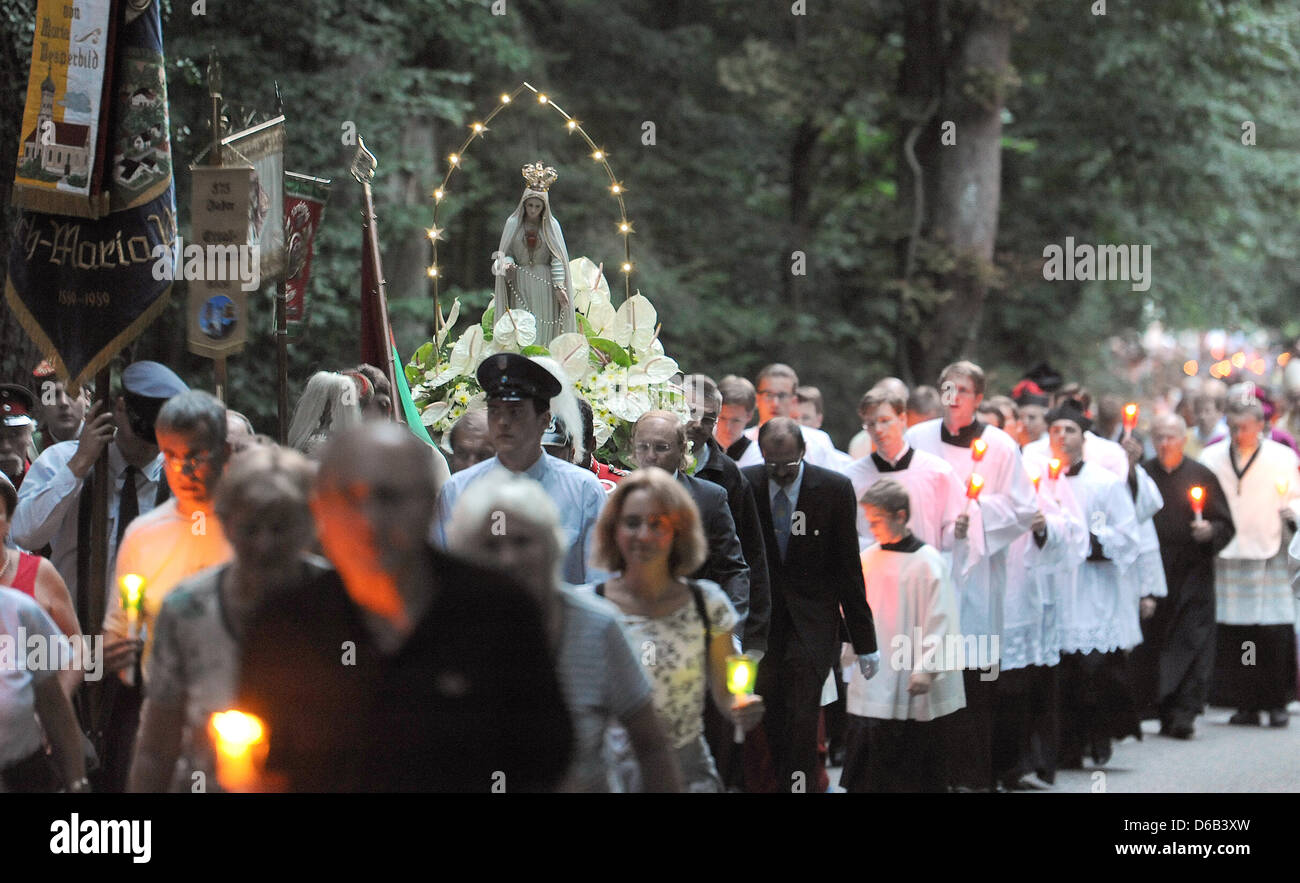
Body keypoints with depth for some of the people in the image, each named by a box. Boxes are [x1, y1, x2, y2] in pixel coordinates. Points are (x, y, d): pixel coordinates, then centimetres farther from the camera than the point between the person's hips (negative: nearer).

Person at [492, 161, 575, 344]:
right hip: (520, 283, 1)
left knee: (544, 328, -3)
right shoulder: (513, 223, 5)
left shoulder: (551, 225, 3)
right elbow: (505, 253, 11)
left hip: (544, 284, -1)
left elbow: (557, 258, 0)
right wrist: (507, 264, -13)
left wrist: (559, 286, -8)